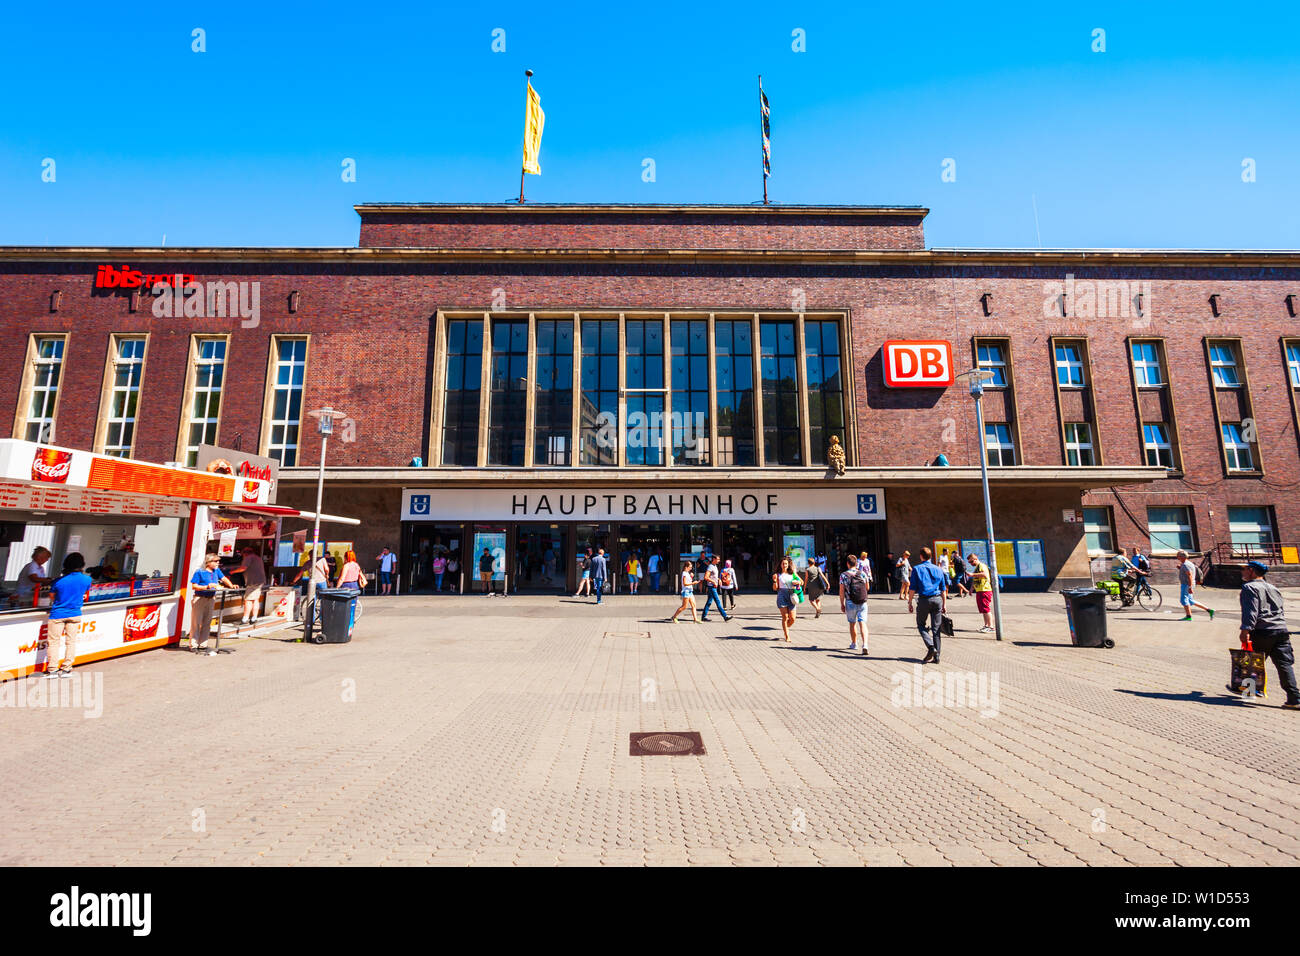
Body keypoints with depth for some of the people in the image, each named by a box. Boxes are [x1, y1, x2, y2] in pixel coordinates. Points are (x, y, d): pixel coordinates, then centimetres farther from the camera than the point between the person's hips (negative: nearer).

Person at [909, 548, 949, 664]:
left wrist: (909, 603, 2)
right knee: (936, 628, 8)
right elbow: (943, 589, 11)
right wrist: (944, 604, 16)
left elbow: (912, 588, -4)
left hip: (924, 599, -3)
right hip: (937, 599, 3)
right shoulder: (938, 569, 9)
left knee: (921, 625, 12)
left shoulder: (917, 569, -1)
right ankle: (936, 657, 9)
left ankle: (931, 647, -10)